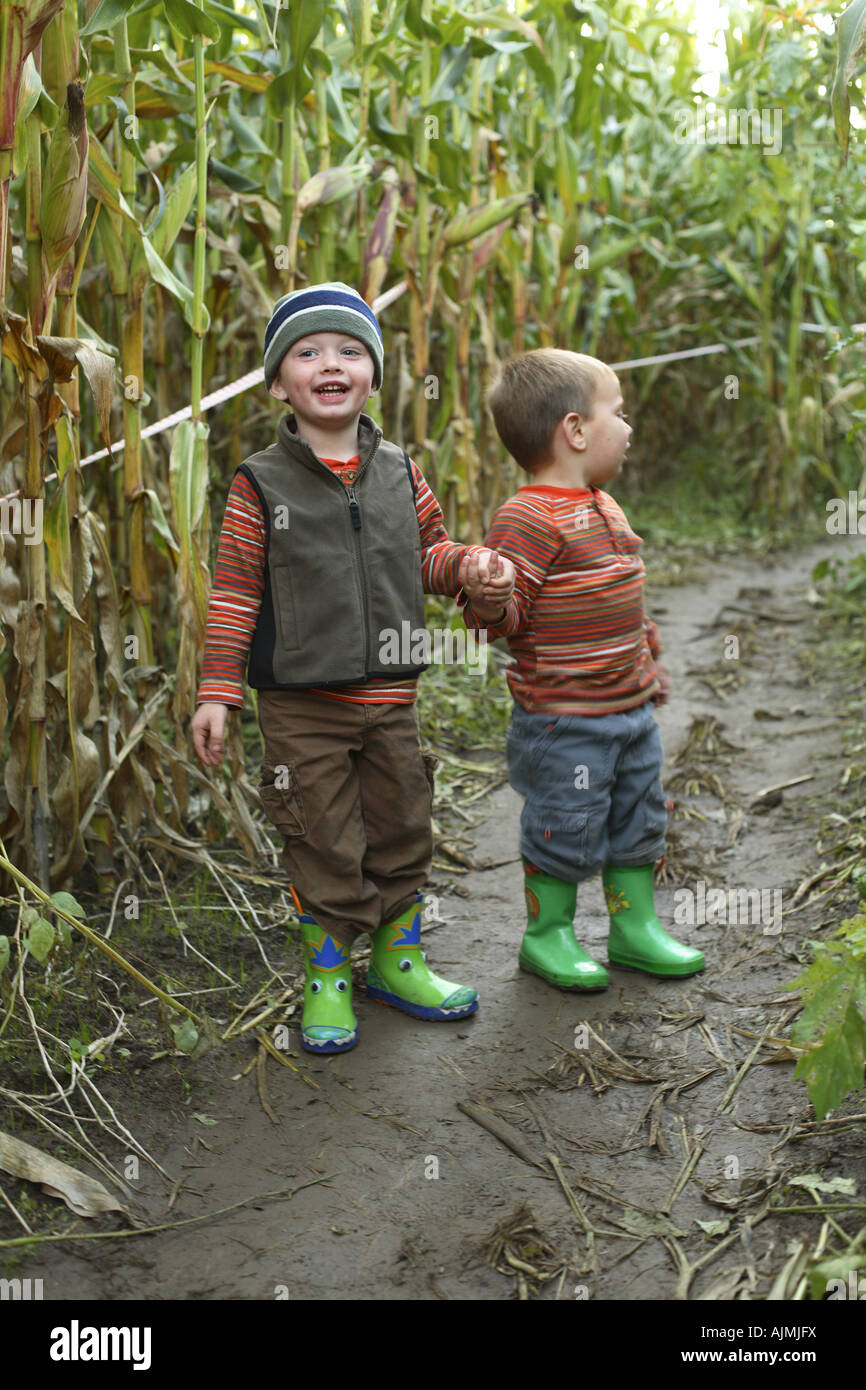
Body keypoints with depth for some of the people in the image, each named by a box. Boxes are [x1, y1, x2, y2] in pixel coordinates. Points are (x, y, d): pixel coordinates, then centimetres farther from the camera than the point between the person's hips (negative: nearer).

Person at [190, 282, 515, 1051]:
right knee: (324, 847, 4)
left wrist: (473, 567, -5)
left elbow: (429, 553, 17)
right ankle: (327, 978, 22)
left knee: (402, 833, 14)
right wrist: (217, 692, -6)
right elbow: (235, 592, -4)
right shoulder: (261, 484, -6)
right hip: (302, 706, -4)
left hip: (390, 698, 4)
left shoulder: (400, 472, 5)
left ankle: (399, 961, 34)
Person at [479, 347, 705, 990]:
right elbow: (501, 616, -20)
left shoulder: (606, 509, 11)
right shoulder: (529, 518, -19)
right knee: (565, 827, 4)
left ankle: (636, 926, 33)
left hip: (632, 707, 9)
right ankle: (548, 933, 23)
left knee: (639, 818, 17)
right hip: (564, 718, -9)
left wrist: (650, 659, 29)